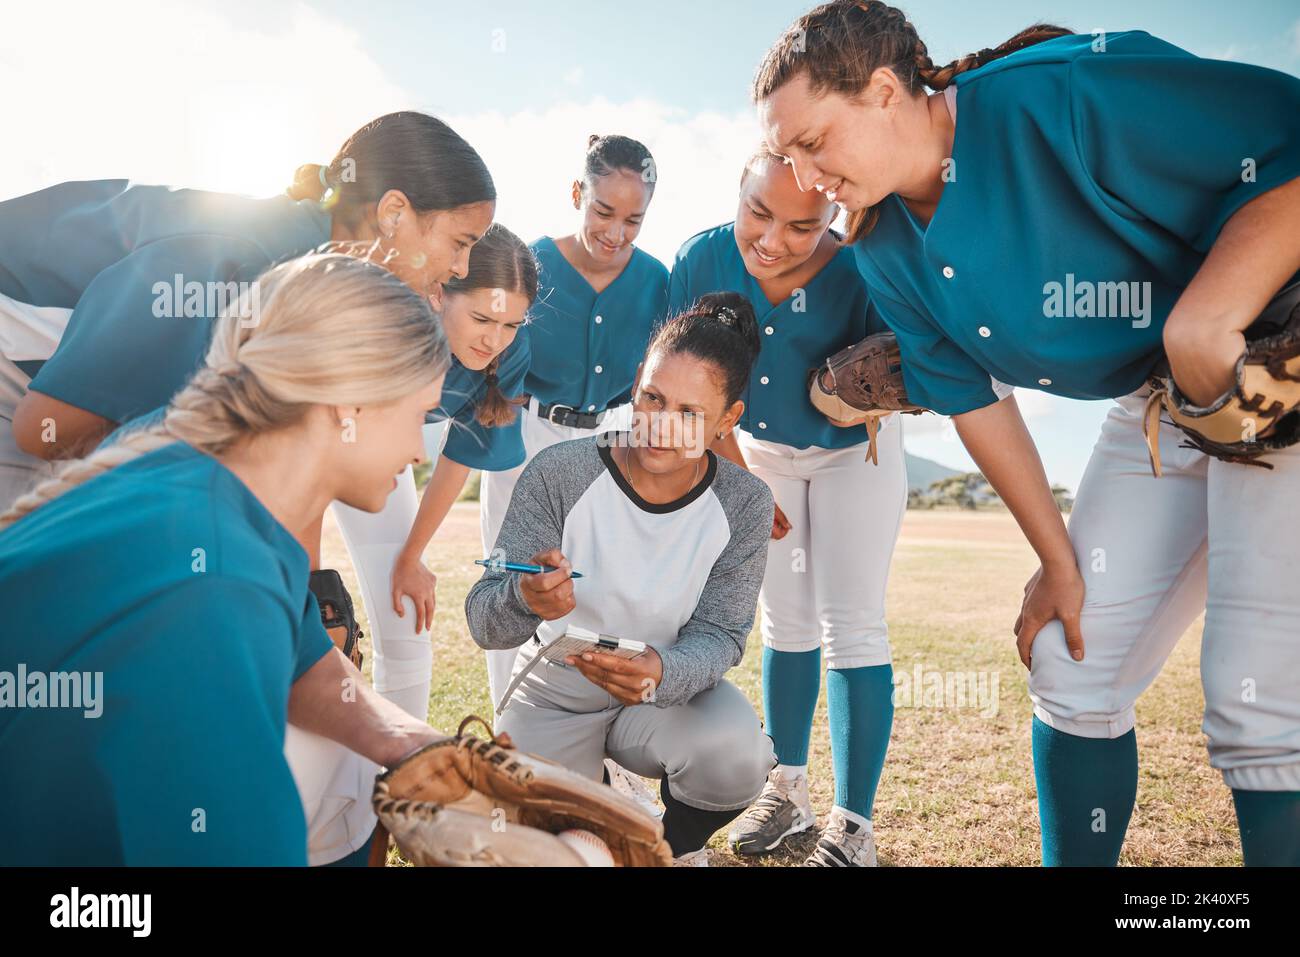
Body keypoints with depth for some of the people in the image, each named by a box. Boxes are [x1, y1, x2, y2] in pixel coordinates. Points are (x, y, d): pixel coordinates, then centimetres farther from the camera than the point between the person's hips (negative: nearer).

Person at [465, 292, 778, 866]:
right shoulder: (559, 473, -21)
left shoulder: (745, 505, -15)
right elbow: (483, 621, -21)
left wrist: (661, 672, -39)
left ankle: (679, 845, 7)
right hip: (554, 697, 0)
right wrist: (526, 600, -47)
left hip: (668, 690, 0)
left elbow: (720, 634, -15)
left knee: (736, 755, -29)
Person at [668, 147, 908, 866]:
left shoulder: (860, 274, -31)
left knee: (851, 626, -8)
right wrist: (739, 480, -15)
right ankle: (788, 792, 25)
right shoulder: (702, 260, -21)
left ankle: (852, 825, 4)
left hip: (854, 454, -3)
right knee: (785, 624, 10)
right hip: (758, 451, 3)